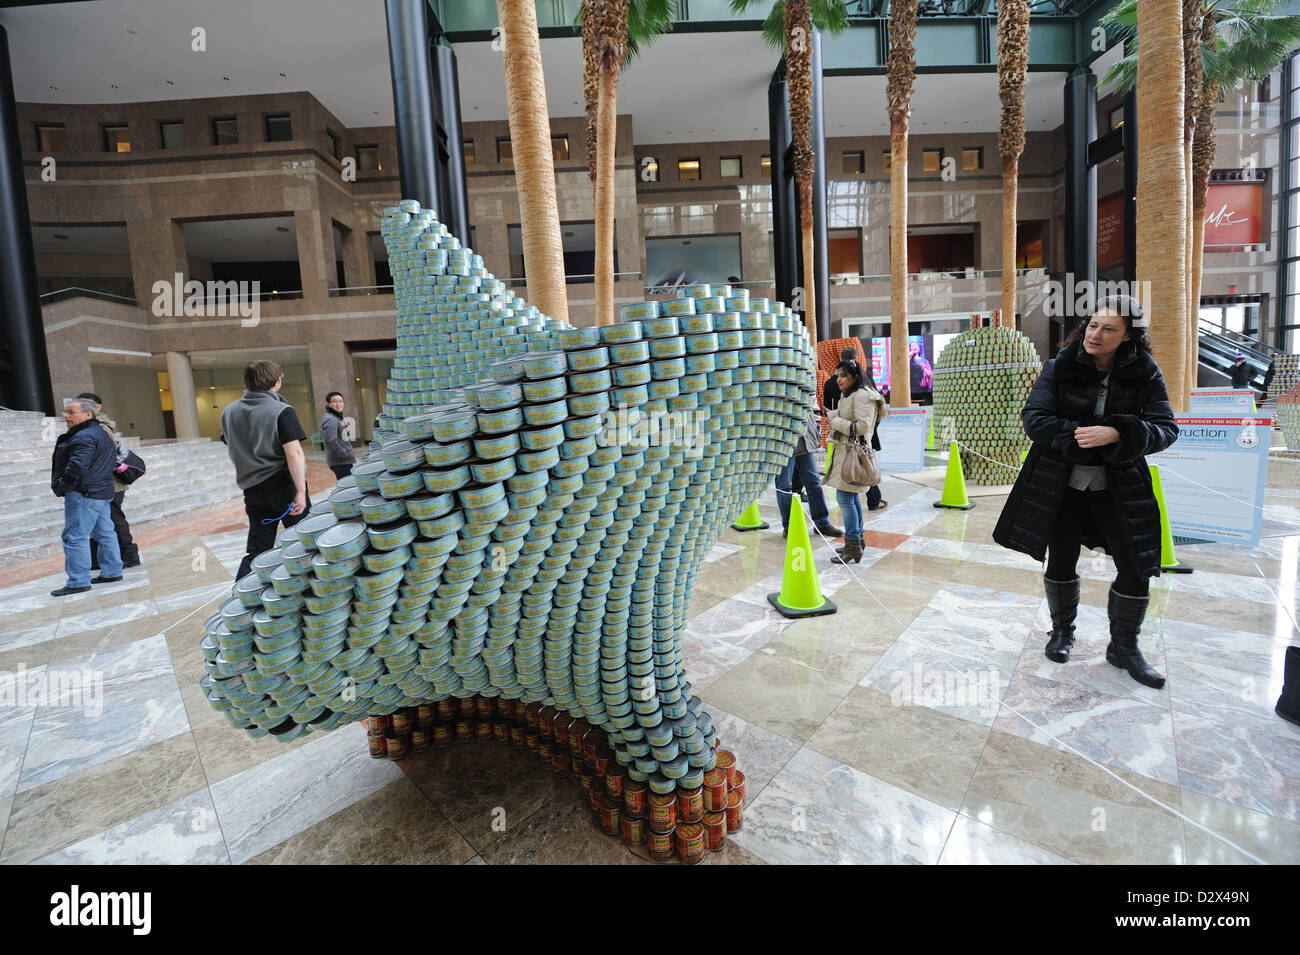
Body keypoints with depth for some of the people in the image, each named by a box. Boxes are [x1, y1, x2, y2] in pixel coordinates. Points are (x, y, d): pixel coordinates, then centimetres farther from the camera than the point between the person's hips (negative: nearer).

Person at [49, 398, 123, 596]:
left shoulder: (84, 437, -16)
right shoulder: (101, 433, 17)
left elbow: (77, 465, -25)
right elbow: (113, 460, 25)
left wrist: (63, 486, -13)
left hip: (83, 494, -11)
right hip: (103, 492, 11)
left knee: (74, 537, -6)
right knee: (105, 533, 14)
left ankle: (78, 582, -4)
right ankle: (112, 571, 21)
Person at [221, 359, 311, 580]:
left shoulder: (229, 412, 8)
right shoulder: (281, 411, -12)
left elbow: (232, 448, 18)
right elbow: (293, 452, -20)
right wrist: (301, 491, -22)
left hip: (252, 488, 6)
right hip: (283, 485, -5)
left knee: (256, 551, 10)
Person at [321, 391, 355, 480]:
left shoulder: (337, 417, 16)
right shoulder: (331, 420, -14)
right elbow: (331, 442, -23)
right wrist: (347, 455, -18)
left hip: (345, 462, 10)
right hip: (340, 463, -10)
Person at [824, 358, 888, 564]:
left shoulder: (862, 396, -12)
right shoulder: (846, 395, 20)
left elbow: (862, 426, -20)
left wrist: (836, 421, -12)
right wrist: (835, 418, 8)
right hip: (844, 451, 10)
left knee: (845, 497, -12)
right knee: (851, 497, 14)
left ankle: (853, 546, -7)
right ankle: (857, 538, 24)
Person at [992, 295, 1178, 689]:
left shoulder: (1145, 373, -4)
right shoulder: (1059, 368, -6)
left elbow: (1166, 429, -10)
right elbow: (1034, 418, -12)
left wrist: (1116, 434, -27)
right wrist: (1076, 436, -25)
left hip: (1119, 487, 1)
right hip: (1062, 483, -1)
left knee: (1136, 566, 2)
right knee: (1061, 561, 11)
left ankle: (1124, 646, 25)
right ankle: (1062, 630, 35)